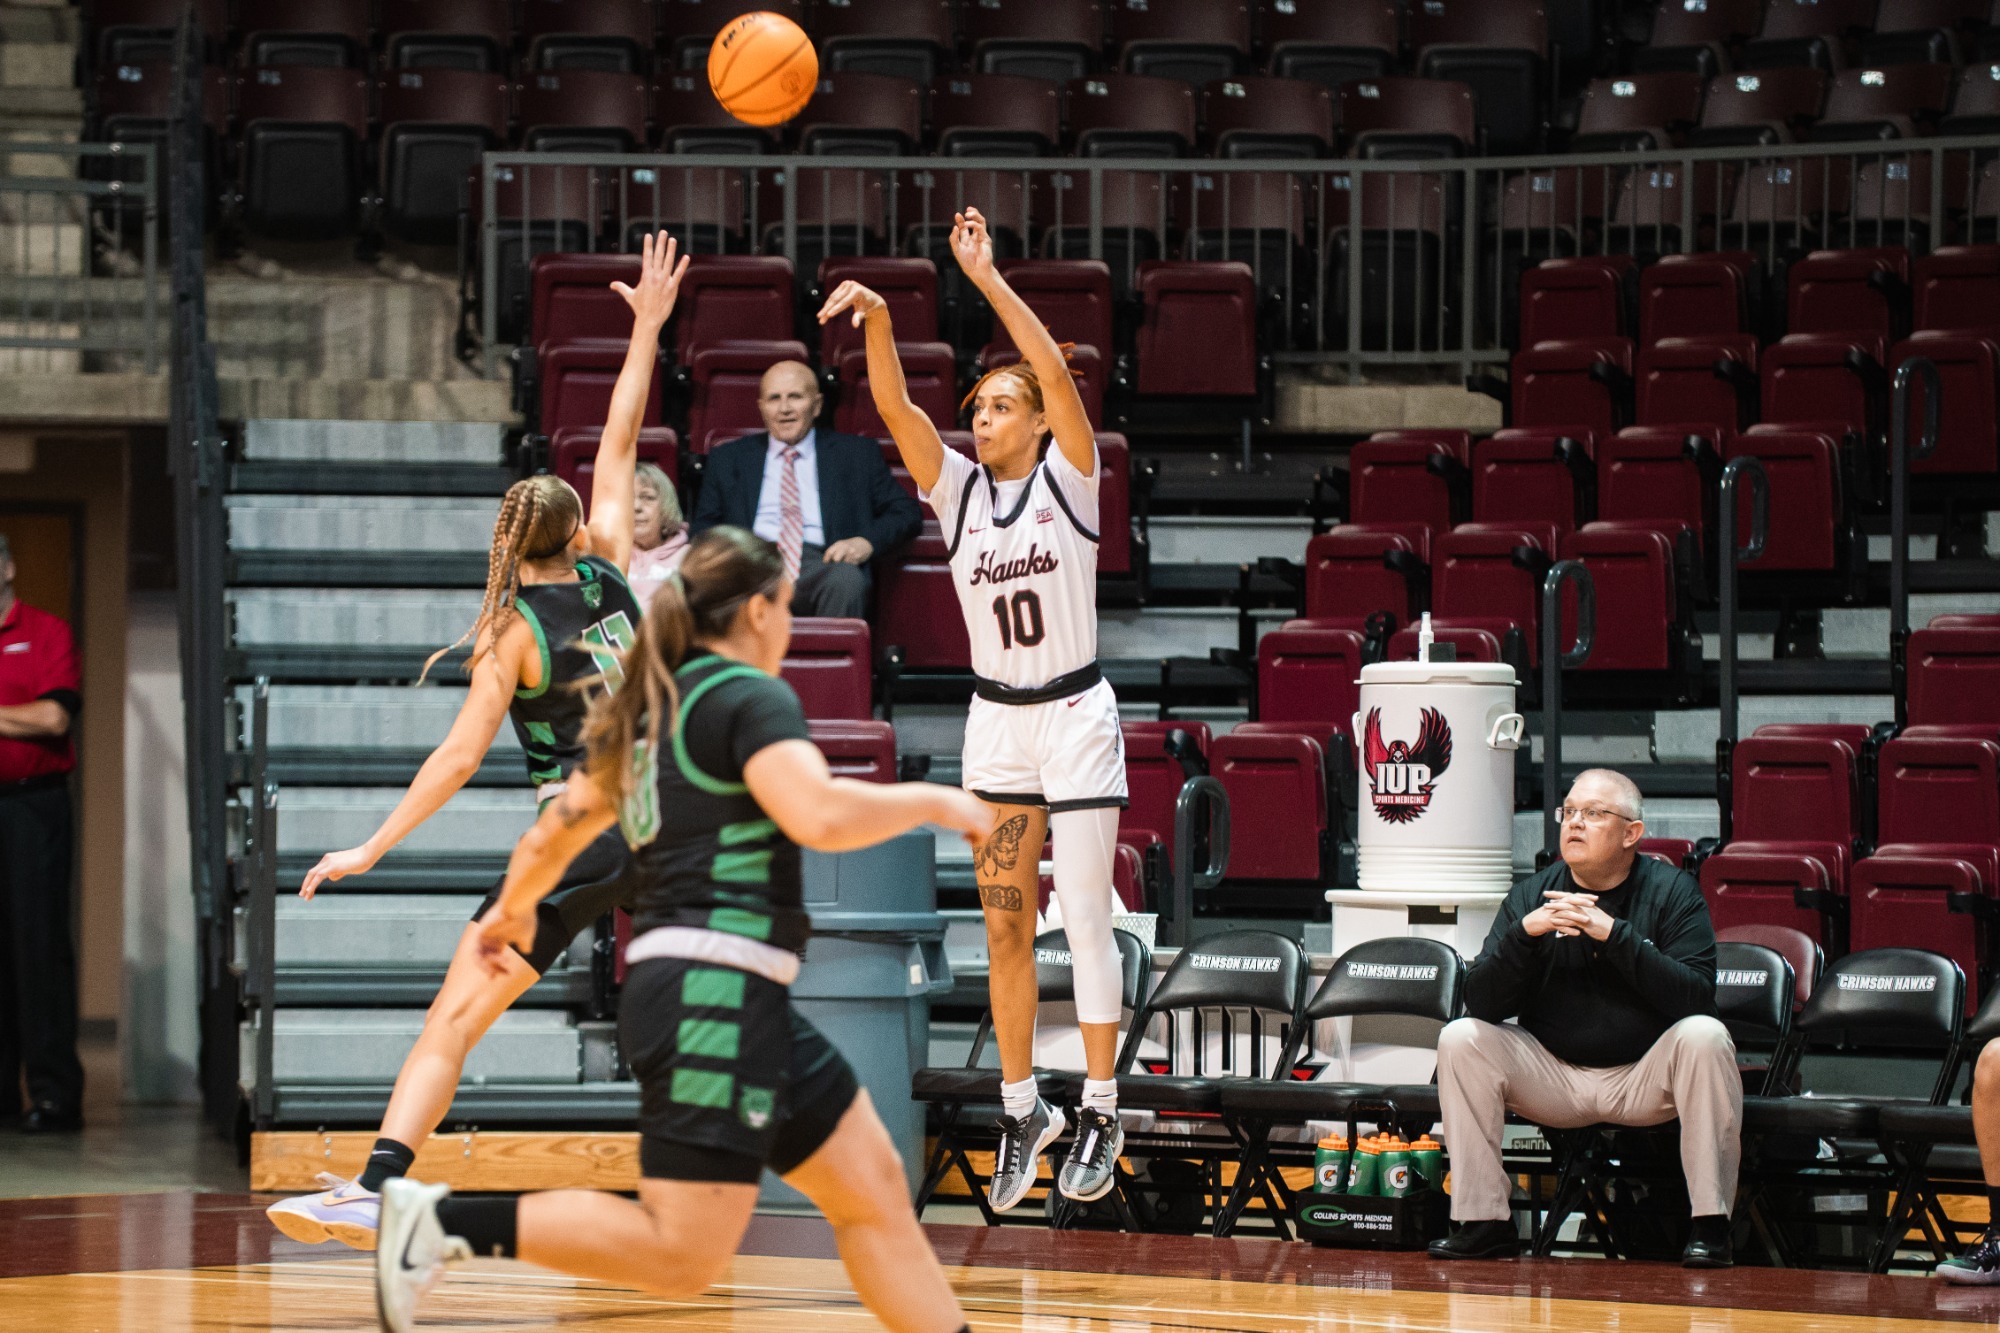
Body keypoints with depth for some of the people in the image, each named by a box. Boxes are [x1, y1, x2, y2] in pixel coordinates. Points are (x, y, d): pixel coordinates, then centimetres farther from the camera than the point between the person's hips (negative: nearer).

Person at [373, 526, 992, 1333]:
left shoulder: (653, 712, 19)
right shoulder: (752, 697, -7)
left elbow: (553, 837, 28)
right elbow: (818, 814, -24)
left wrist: (512, 911, 47)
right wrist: (933, 803, -8)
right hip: (717, 989, -10)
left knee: (872, 1186, 11)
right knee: (682, 1256, -13)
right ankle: (445, 1223, -13)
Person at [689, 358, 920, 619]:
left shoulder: (857, 453, 21)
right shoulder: (728, 458, 25)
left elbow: (906, 513, 16)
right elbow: (703, 527, 20)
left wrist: (867, 542, -5)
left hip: (819, 564, 0)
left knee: (846, 579, -38)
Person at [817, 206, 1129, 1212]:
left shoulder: (1068, 480, -7)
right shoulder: (954, 489, 2)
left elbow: (1056, 372, -21)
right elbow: (895, 407, -11)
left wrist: (988, 279, -26)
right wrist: (876, 324, -29)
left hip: (1076, 715, -4)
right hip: (995, 723, 4)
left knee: (1086, 923, -3)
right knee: (1005, 929, 5)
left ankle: (1100, 1113, 4)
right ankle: (1022, 1108, 15)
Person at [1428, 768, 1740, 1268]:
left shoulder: (1672, 891, -5)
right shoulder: (1532, 895, 1)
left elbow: (1696, 996, -20)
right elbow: (1481, 1003, -7)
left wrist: (1615, 935, -28)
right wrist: (1524, 933, -23)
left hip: (1647, 1077, -2)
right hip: (1554, 1077, 3)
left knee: (1705, 1035, -30)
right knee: (1461, 1039, -17)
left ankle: (1711, 1223, -25)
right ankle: (1484, 1222, -13)